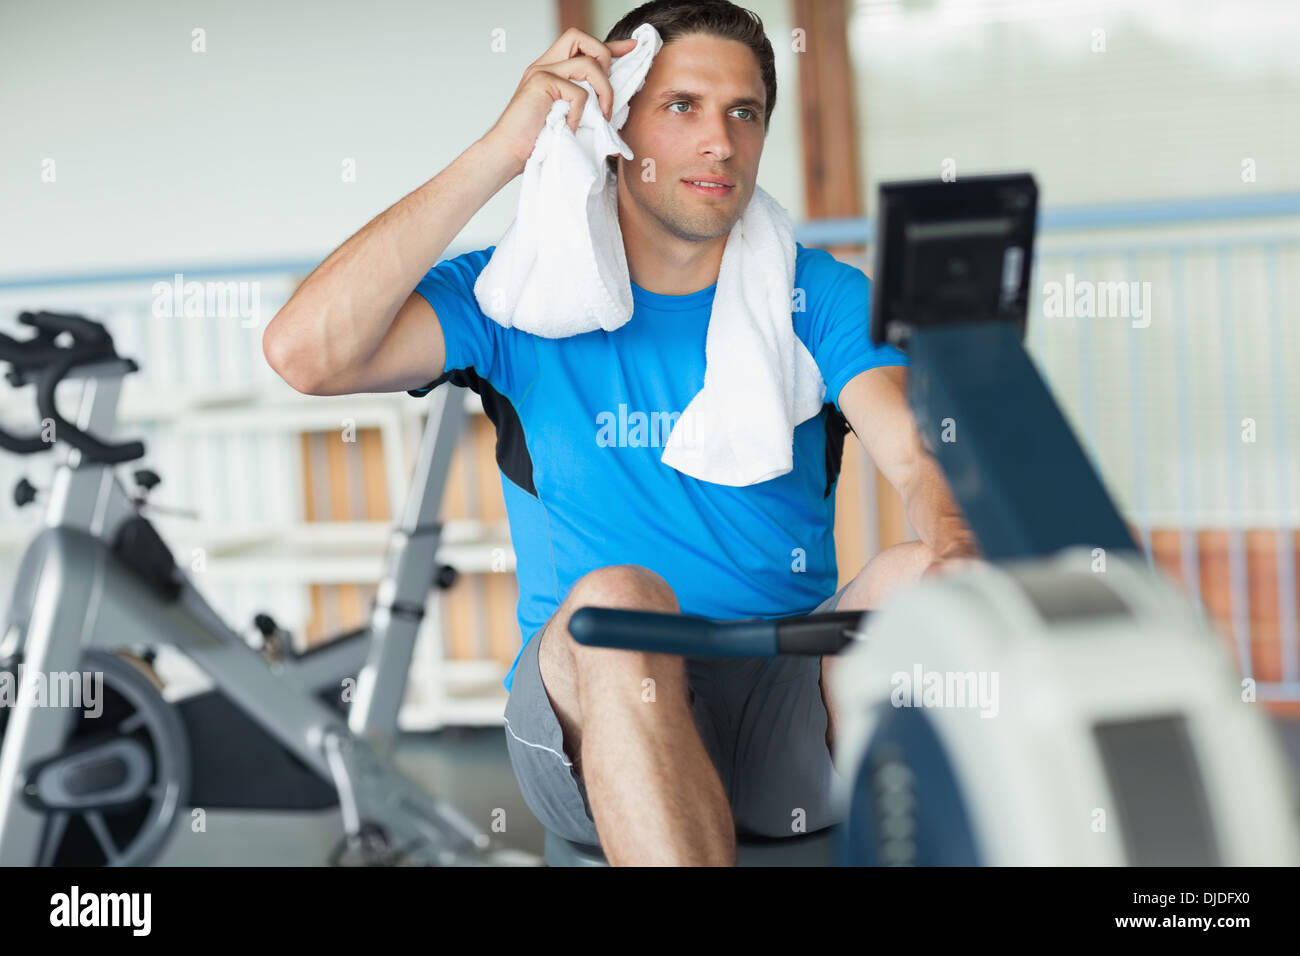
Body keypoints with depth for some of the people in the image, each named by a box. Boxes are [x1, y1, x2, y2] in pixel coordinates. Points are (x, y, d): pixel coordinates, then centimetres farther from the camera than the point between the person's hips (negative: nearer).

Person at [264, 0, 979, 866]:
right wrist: (501, 153, -11)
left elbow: (917, 453, -9)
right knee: (613, 599, -35)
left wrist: (953, 547, -35)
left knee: (911, 580, -28)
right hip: (598, 719, -1)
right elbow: (306, 352, -12)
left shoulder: (819, 297, 10)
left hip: (790, 709, 2)